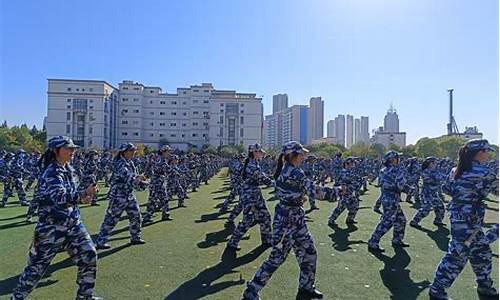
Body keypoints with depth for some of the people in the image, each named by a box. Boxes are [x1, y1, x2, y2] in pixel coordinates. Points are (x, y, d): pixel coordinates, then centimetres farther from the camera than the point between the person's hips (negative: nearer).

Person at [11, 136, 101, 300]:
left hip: (73, 224, 8)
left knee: (89, 256, 4)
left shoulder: (68, 169, 7)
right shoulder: (51, 172, -18)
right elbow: (59, 198, -32)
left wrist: (81, 198, 0)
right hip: (52, 227, -7)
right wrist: (84, 194, -40)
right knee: (38, 264, 6)